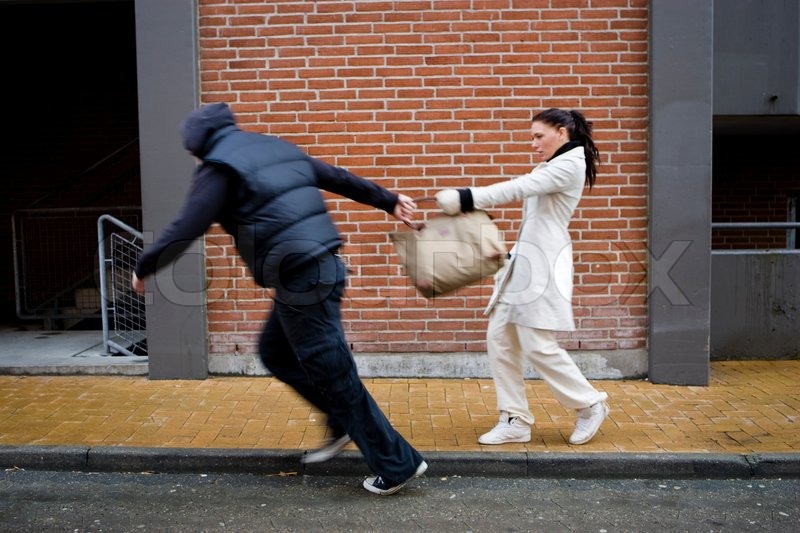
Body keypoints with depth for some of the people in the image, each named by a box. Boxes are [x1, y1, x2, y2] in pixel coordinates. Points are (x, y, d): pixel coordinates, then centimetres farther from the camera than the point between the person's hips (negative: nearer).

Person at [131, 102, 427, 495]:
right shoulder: (279, 148, 16)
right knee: (275, 352, 22)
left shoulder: (219, 168, -6)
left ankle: (398, 464, 11)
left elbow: (185, 229, -10)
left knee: (334, 376, 0)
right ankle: (343, 426, 26)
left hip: (301, 280, -9)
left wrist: (144, 267, 7)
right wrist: (388, 201, 33)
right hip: (320, 267, 9)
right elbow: (340, 178, 22)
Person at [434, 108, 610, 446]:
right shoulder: (549, 168, 22)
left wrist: (465, 199, -27)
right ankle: (515, 421, 10)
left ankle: (590, 405, 13)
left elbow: (518, 188, -21)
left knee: (538, 346, -8)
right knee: (499, 338, 3)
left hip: (544, 265, -9)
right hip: (524, 262, 9)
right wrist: (510, 259, 15)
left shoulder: (570, 164, -8)